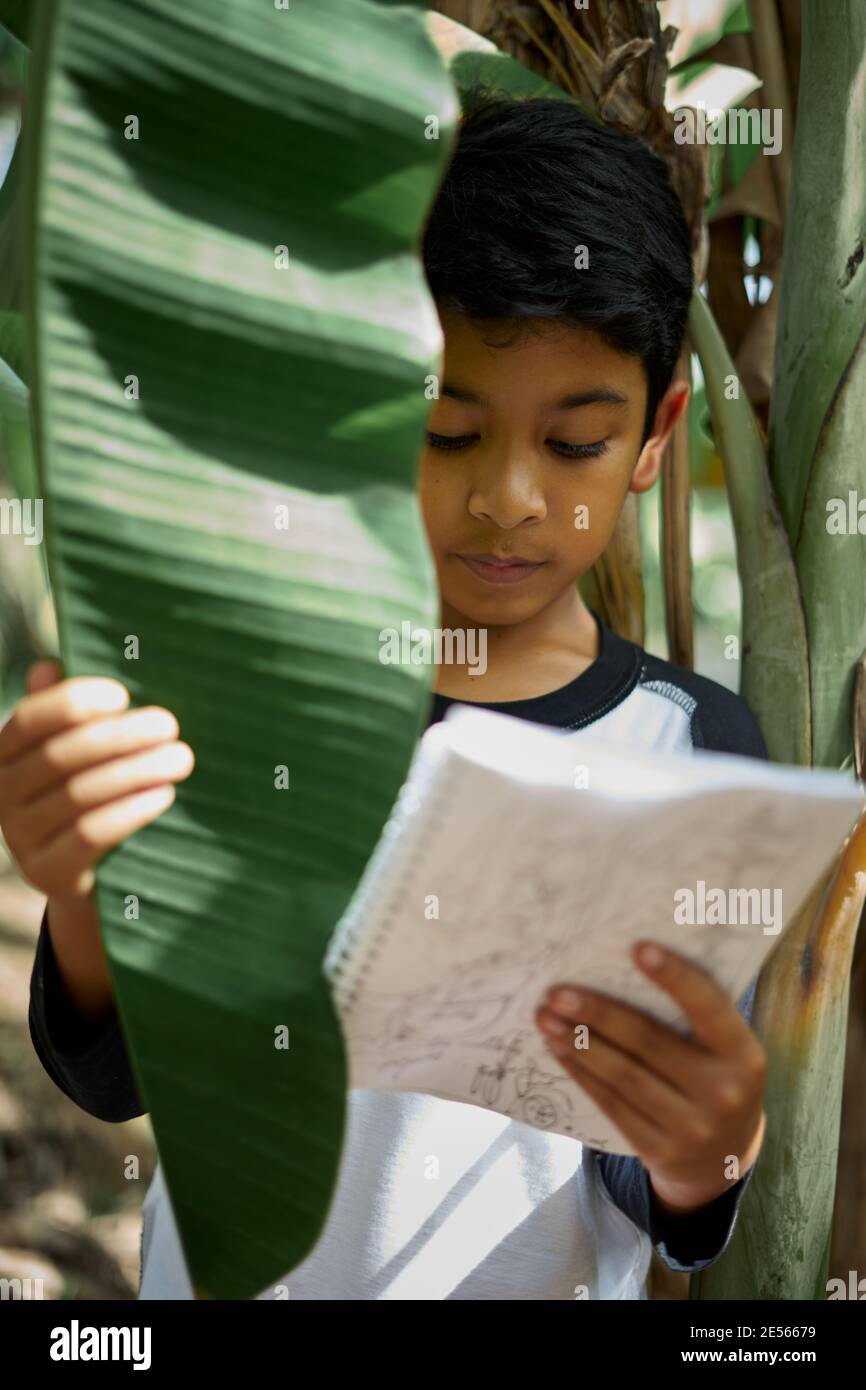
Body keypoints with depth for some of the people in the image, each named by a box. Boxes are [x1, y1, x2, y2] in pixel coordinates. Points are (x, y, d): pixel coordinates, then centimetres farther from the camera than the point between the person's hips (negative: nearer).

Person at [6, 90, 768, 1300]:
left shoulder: (695, 746, -14)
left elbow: (656, 1201, -11)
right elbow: (119, 1075, -12)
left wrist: (703, 1164, -34)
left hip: (539, 1280, -1)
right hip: (227, 1264, 1)